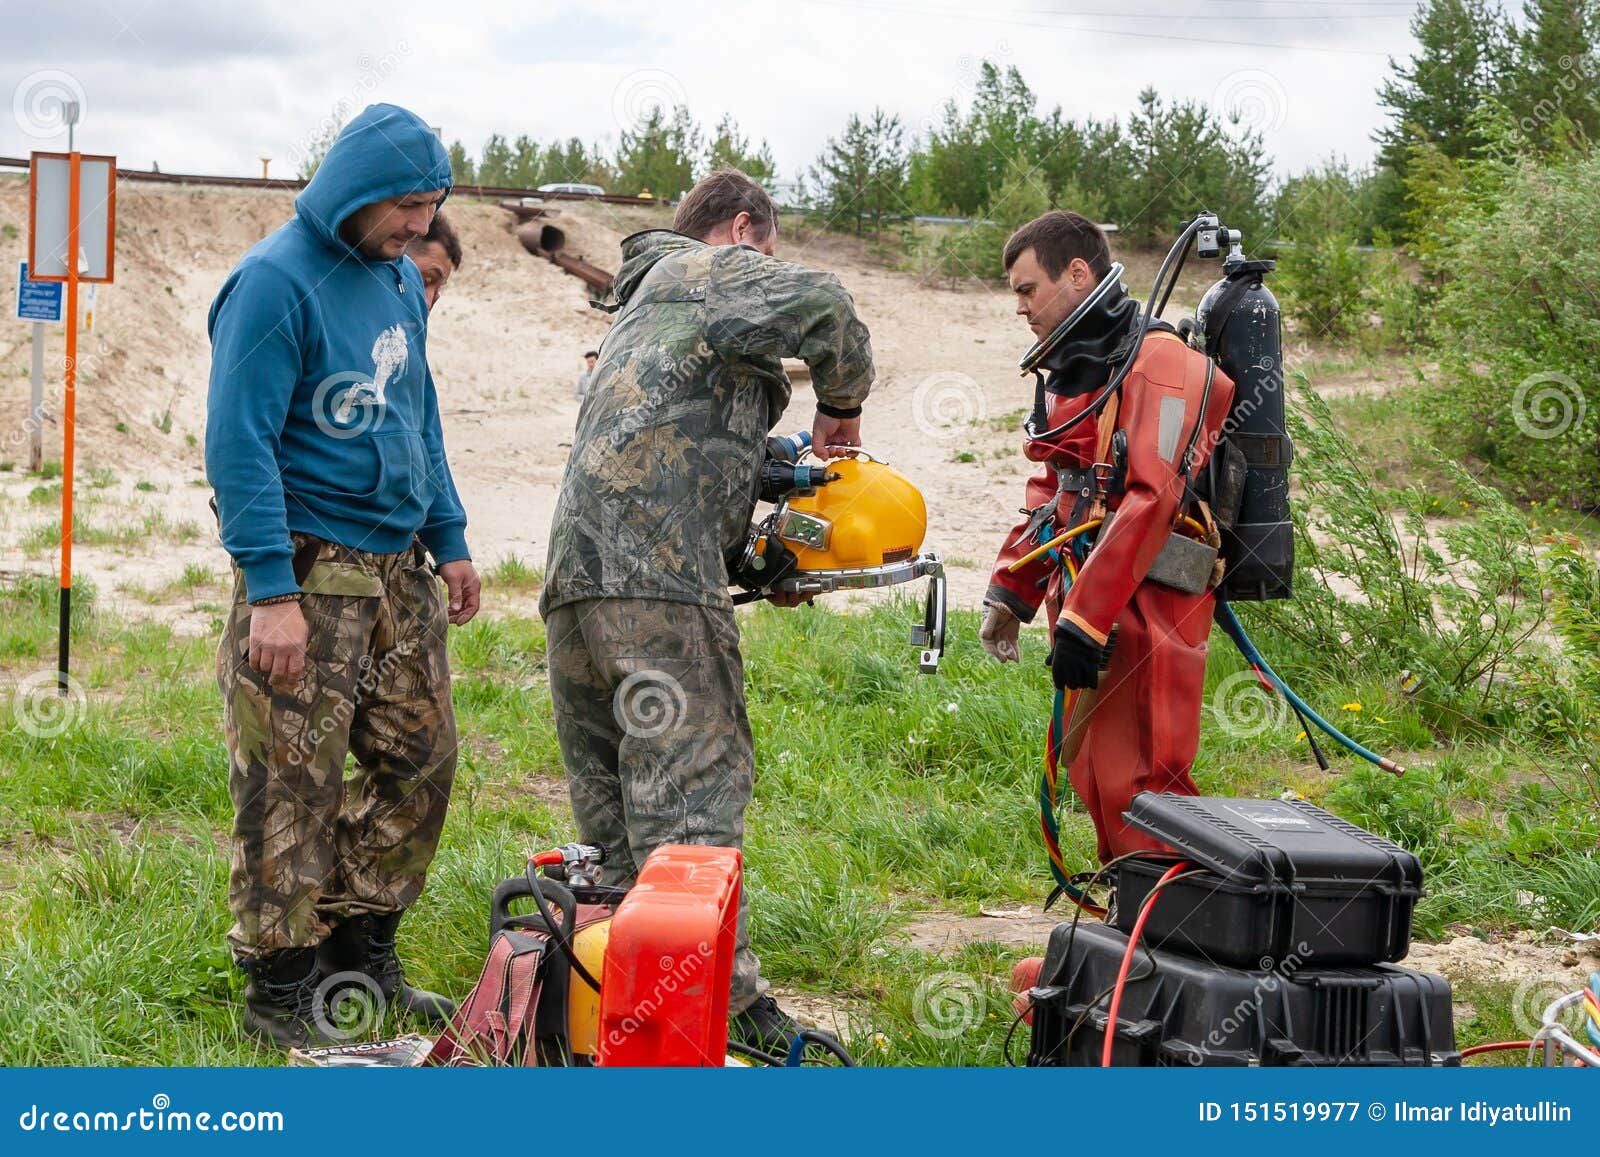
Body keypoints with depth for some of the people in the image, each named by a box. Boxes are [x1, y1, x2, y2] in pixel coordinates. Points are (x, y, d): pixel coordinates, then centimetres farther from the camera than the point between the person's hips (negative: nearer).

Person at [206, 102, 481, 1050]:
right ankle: (281, 990, 7)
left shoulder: (399, 277, 12)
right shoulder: (276, 283, -14)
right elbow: (239, 445, -17)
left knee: (421, 759, 11)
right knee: (294, 785, -4)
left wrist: (450, 540, 19)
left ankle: (361, 952, 25)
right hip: (310, 573, -8)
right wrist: (270, 591, -21)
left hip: (399, 570, 9)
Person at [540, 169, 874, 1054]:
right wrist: (842, 403, 6)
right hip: (654, 579, -9)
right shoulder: (711, 269, 8)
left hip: (573, 574, 9)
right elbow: (821, 306, -12)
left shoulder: (639, 309, 36)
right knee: (694, 785, -14)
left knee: (611, 806, 10)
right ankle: (726, 1004, -18)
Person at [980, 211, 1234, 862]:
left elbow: (1151, 500, -21)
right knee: (1091, 772, 13)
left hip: (1143, 609, -9)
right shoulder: (1073, 370, 18)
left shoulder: (1158, 362, -13)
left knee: (1132, 783, -11)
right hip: (1090, 604, 9)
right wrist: (1010, 591, 16)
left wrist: (1083, 619, -24)